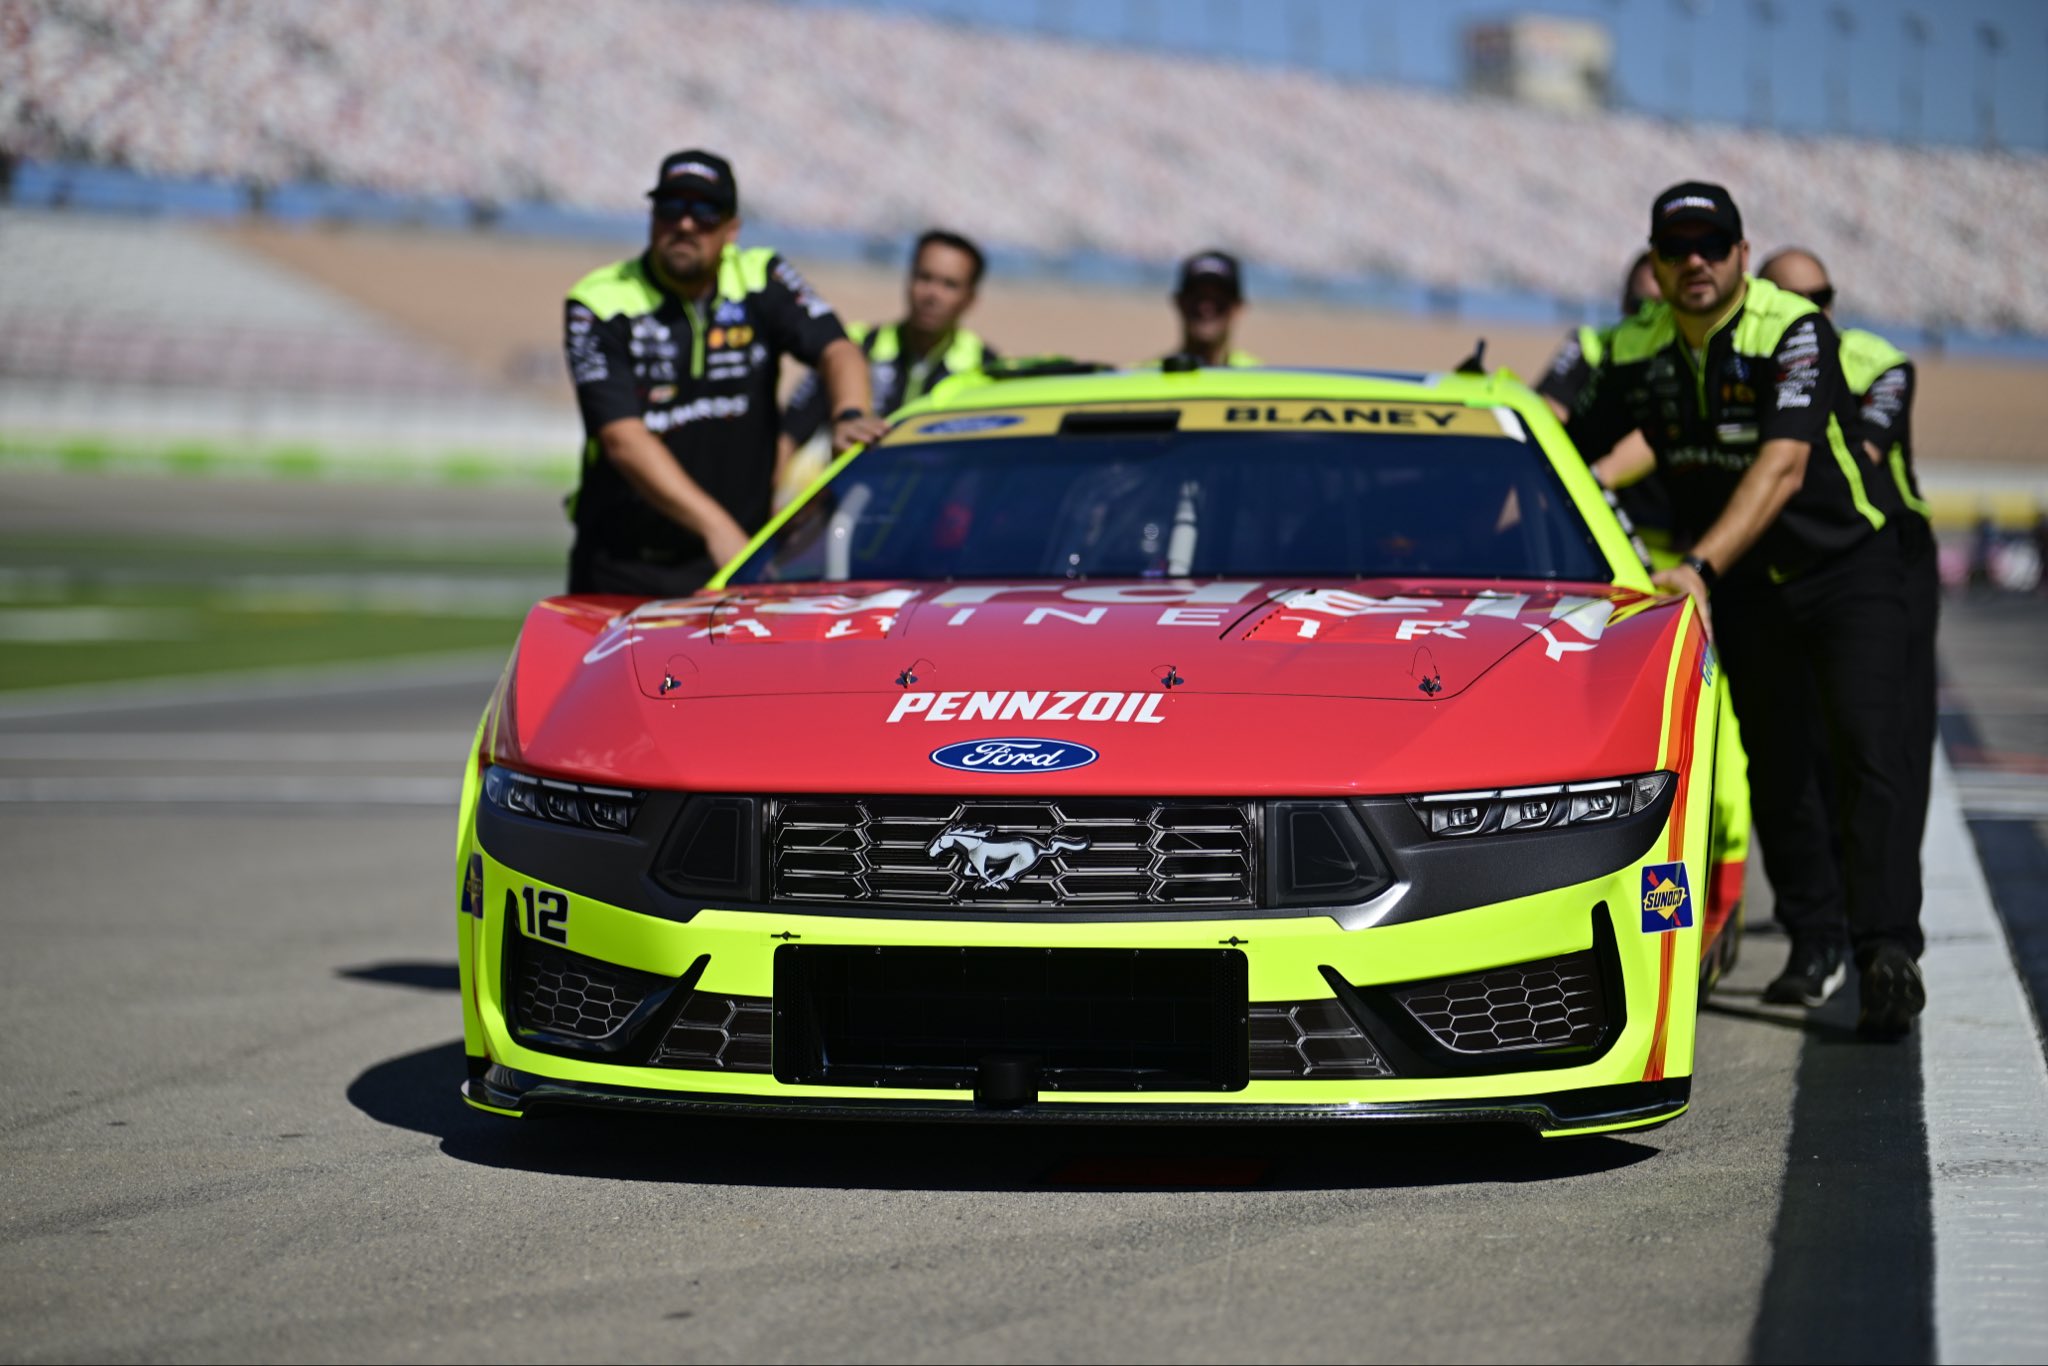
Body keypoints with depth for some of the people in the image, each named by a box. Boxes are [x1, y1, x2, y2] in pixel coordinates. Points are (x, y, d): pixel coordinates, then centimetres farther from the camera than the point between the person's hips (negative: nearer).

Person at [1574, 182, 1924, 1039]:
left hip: (1845, 562, -5)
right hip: (1744, 585, 5)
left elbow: (1783, 466, -31)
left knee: (1867, 752, -16)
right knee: (1777, 766, 7)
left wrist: (1699, 568, -40)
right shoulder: (1636, 350, -4)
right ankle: (1814, 941, 21)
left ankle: (1888, 954, -22)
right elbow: (1575, 453, 7)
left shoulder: (1795, 332, -21)